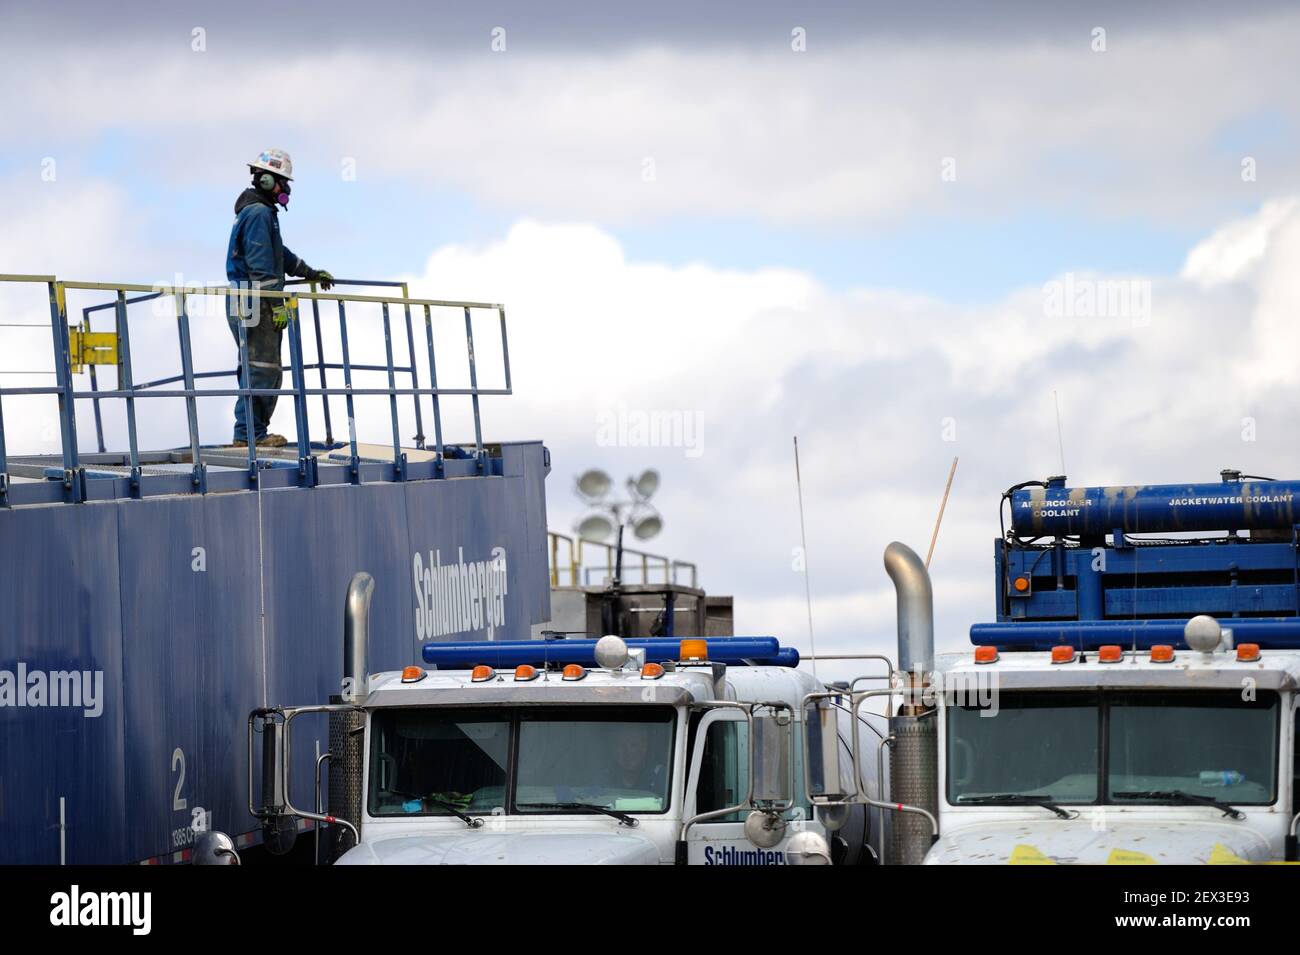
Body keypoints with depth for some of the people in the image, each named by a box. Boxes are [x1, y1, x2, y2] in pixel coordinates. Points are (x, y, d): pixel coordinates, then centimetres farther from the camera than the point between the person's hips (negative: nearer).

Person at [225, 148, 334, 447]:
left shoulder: (259, 212, 22)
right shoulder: (259, 213, -12)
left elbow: (279, 254, 35)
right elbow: (261, 264, -19)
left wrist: (311, 273, 43)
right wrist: (278, 303, -19)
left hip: (247, 304, 11)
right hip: (254, 305, -11)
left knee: (264, 371, 11)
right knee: (262, 368, -11)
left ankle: (251, 432, 11)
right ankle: (249, 432, -13)